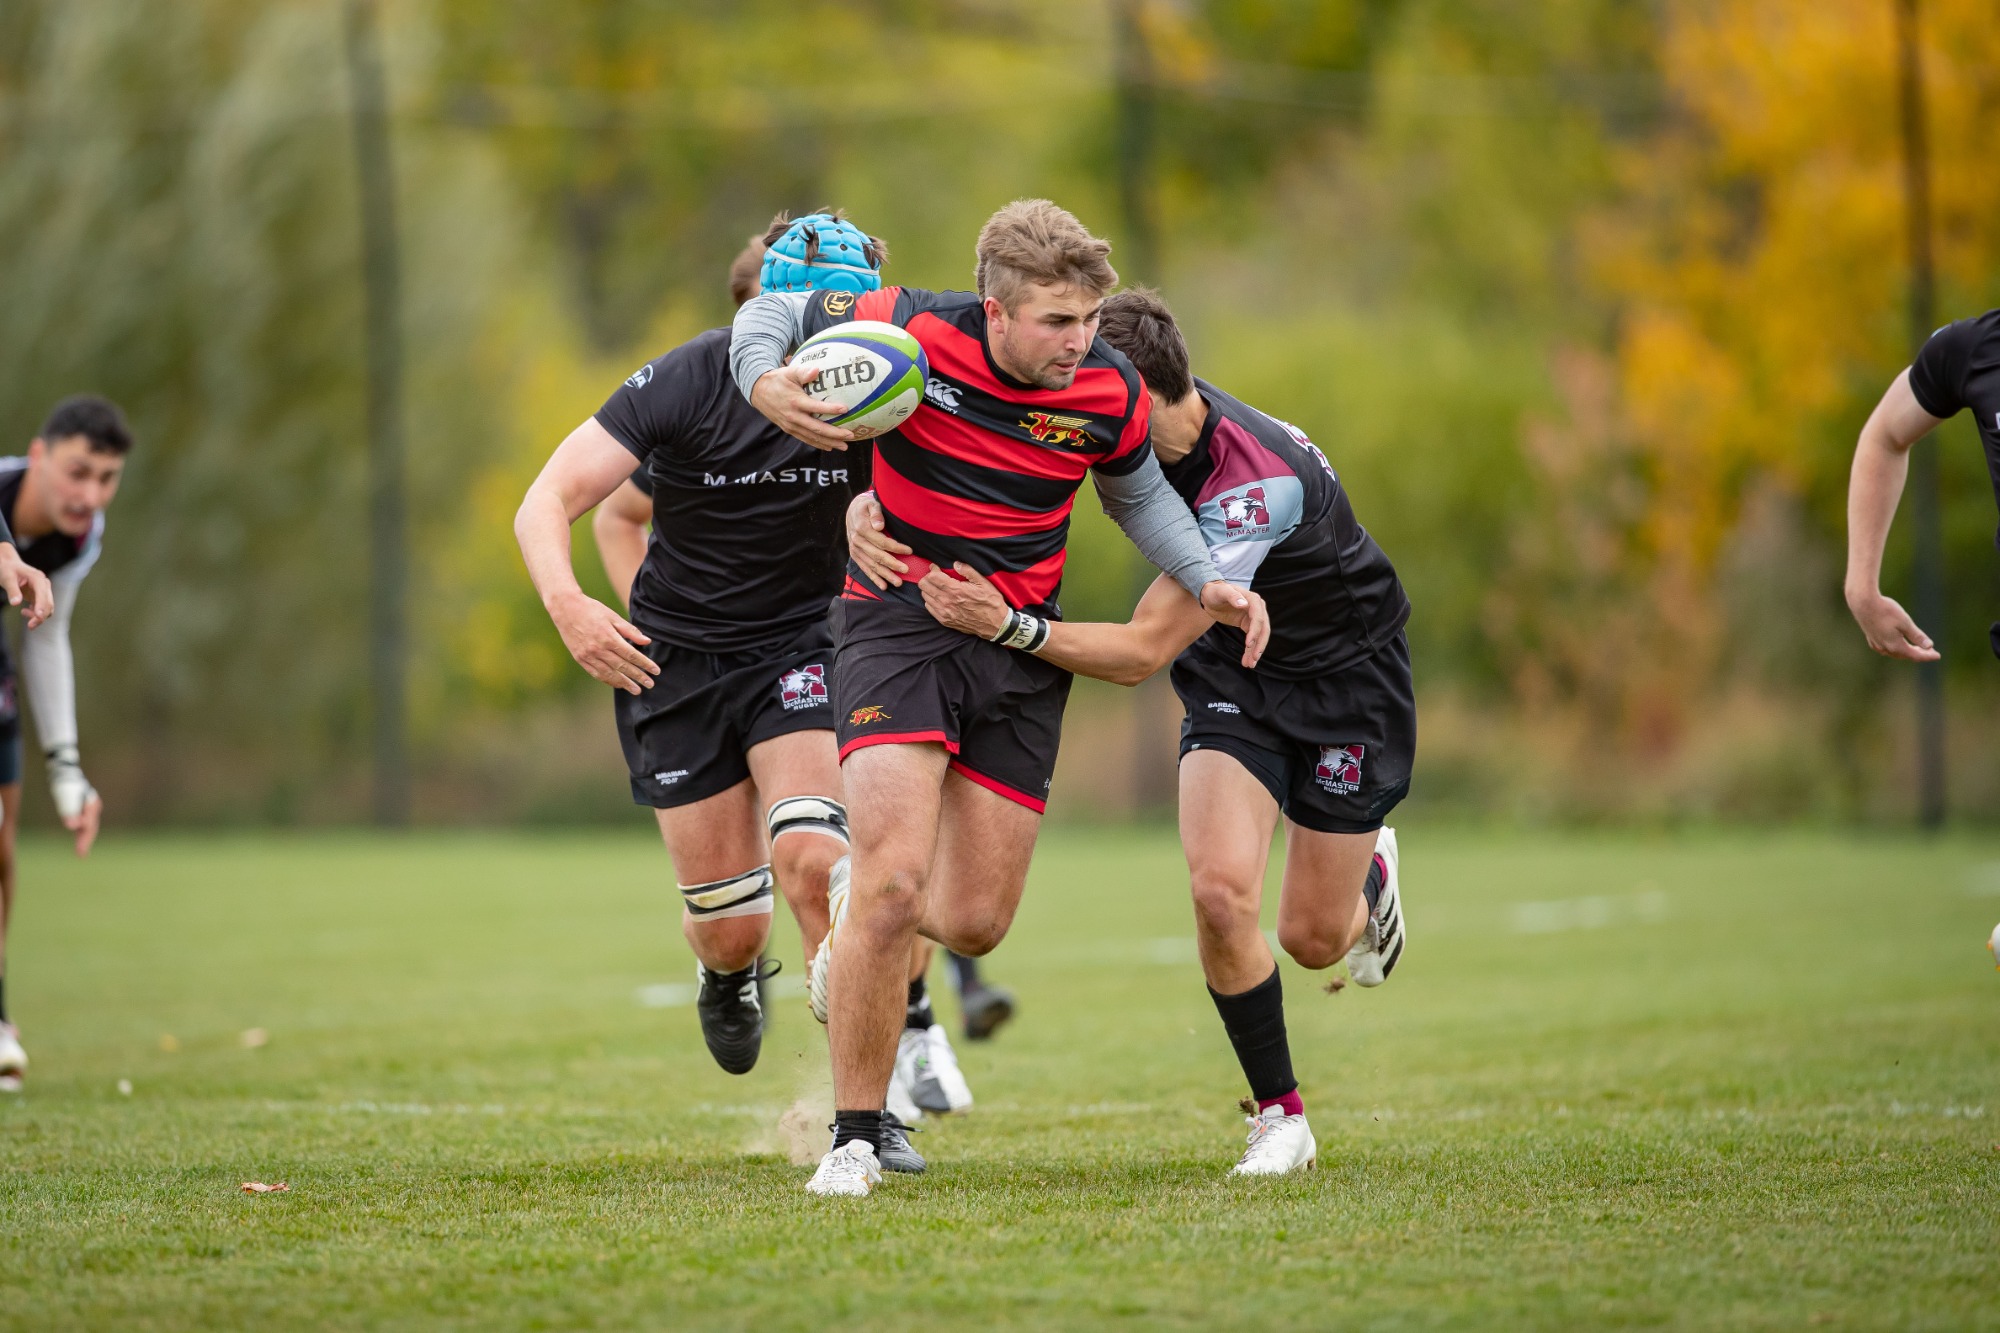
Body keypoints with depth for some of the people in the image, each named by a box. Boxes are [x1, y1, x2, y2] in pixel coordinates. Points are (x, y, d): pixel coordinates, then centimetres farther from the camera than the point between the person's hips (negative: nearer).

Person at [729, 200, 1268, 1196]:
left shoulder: (1110, 393, -8)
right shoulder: (910, 332, -17)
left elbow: (1137, 492, 14)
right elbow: (777, 309, 0)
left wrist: (1207, 582, -1)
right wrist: (764, 381, -21)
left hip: (1021, 646, 3)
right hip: (897, 619, -3)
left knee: (974, 922, 1)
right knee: (894, 881, -20)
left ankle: (858, 906, 39)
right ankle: (855, 1139, -6)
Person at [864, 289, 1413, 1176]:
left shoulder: (1261, 479, -37)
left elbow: (1145, 650, -36)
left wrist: (1006, 626, -45)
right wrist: (870, 505, -34)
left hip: (1348, 677, -4)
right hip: (1231, 677, 4)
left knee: (1312, 938, 5)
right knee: (1221, 893, -18)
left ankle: (1372, 875, 44)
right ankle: (1280, 1117, 1)